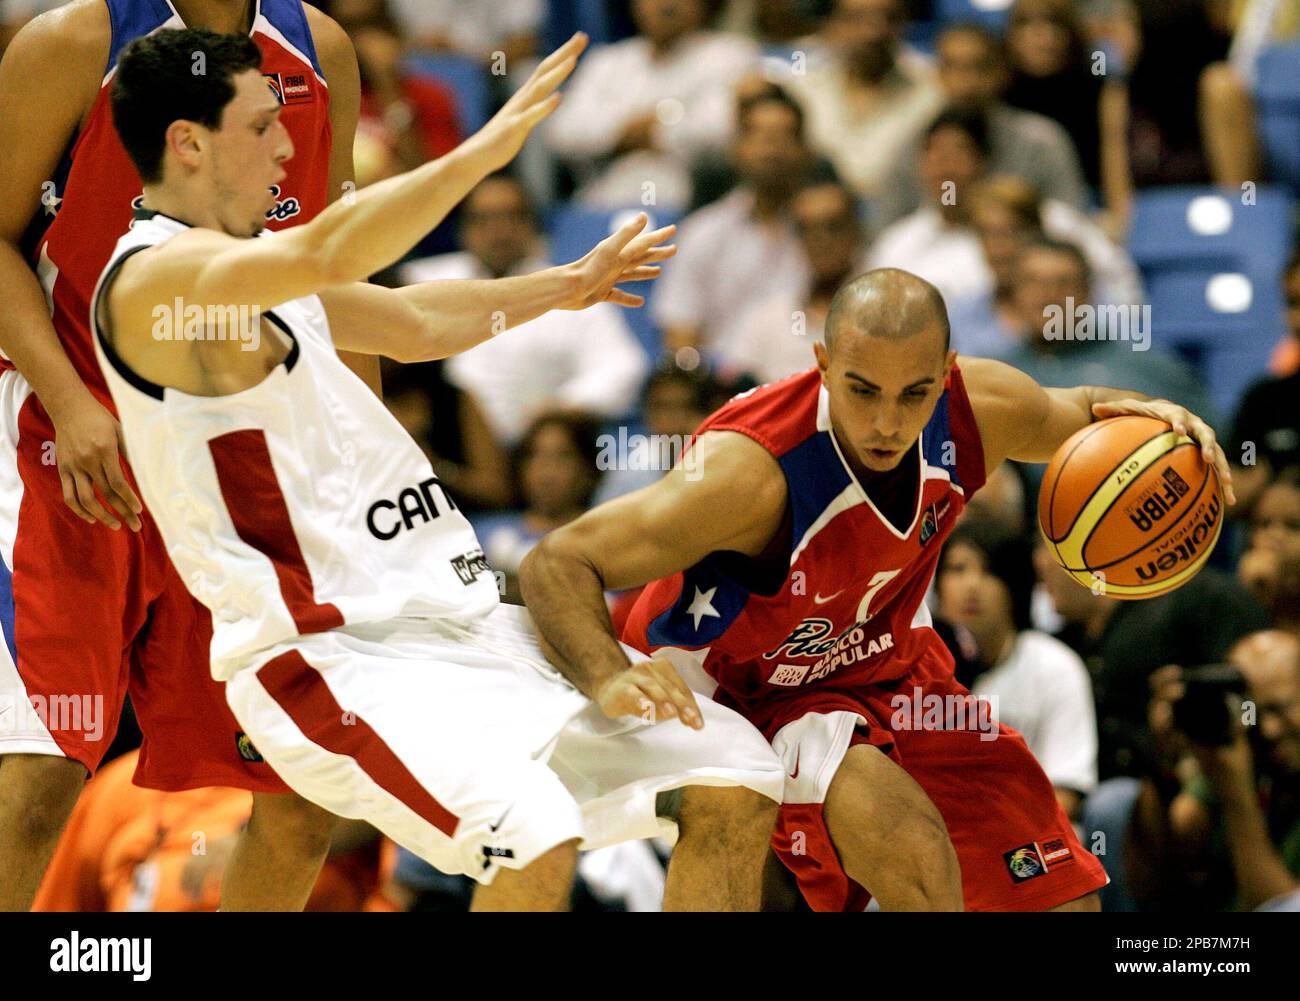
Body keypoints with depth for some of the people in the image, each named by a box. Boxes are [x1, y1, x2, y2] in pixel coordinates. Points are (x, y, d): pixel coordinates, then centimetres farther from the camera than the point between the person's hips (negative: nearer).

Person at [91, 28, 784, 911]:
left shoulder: (257, 266, 19)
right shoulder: (153, 278, -12)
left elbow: (413, 325, 36)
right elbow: (326, 255, -31)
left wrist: (566, 286, 39)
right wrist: (486, 149, -32)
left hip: (461, 619, 10)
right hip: (333, 660, -10)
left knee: (736, 783, -1)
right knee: (533, 838, -34)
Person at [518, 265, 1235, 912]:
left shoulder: (980, 408, -18)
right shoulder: (753, 469, -36)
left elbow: (1073, 415, 8)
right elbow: (556, 564, -35)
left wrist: (1147, 416, -16)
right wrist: (612, 682, -54)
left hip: (888, 670, 7)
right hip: (743, 694, -7)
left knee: (1060, 895, 7)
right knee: (915, 855, -34)